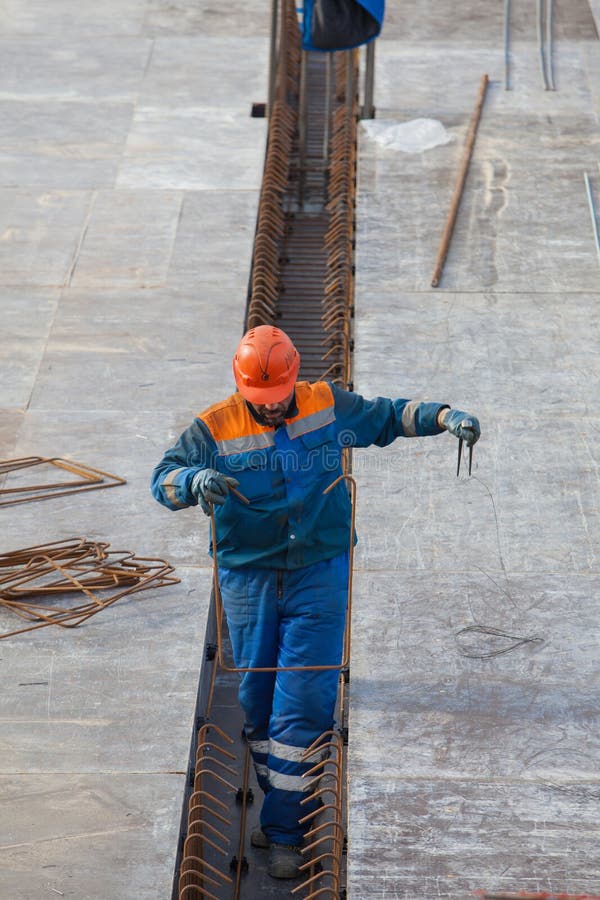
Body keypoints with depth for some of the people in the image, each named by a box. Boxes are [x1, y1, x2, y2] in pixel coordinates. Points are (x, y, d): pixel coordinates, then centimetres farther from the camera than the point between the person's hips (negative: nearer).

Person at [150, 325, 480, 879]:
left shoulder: (328, 406, -1)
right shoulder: (216, 428, -7)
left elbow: (389, 417, 14)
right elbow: (164, 478, -16)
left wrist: (445, 417, -1)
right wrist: (195, 480, -39)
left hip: (319, 576, 0)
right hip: (248, 579, 1)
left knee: (304, 703, -7)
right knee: (257, 702, 9)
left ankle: (283, 831, 2)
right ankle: (281, 804, 31)